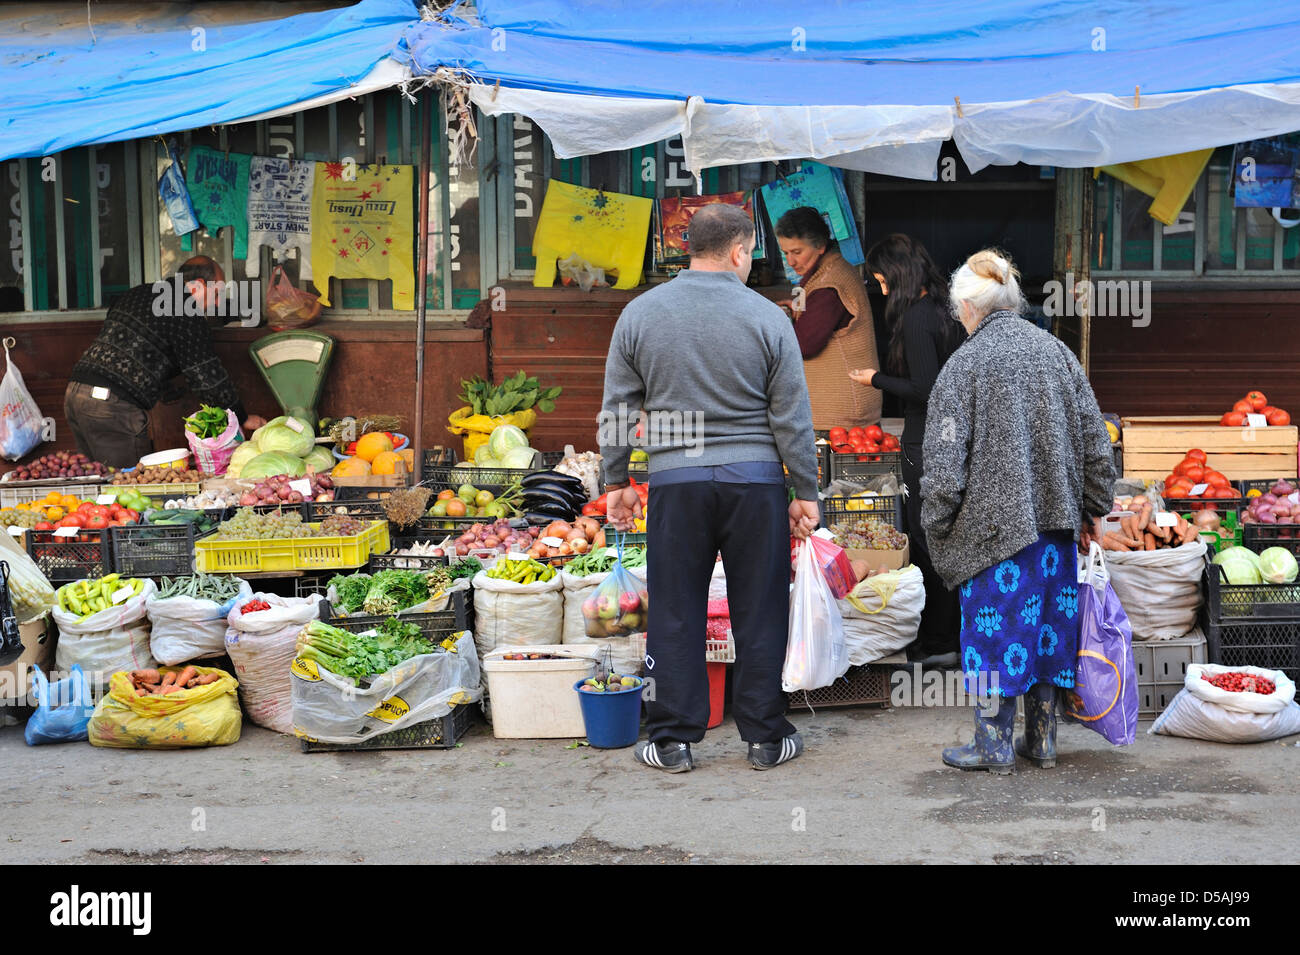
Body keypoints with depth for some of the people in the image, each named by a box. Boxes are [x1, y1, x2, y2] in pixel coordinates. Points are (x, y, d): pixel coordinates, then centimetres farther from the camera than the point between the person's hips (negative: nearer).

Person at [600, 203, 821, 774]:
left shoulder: (640, 314, 3)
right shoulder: (767, 318, -2)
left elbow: (616, 411, 6)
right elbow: (793, 420, 0)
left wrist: (616, 481, 15)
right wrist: (805, 492, 8)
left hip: (675, 482, 1)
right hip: (756, 481, -1)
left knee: (675, 614, 8)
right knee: (759, 613, 8)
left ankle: (672, 740, 14)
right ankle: (766, 738, 17)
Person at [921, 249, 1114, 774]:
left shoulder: (964, 365, -9)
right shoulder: (1056, 351, 6)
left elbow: (944, 463, -12)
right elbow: (1096, 444, 8)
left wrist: (936, 525, -1)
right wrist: (1092, 509, 17)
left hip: (995, 522, -5)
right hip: (1055, 518, 5)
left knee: (996, 629, 4)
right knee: (1046, 623, 13)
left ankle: (994, 744, 12)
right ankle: (1041, 739, 22)